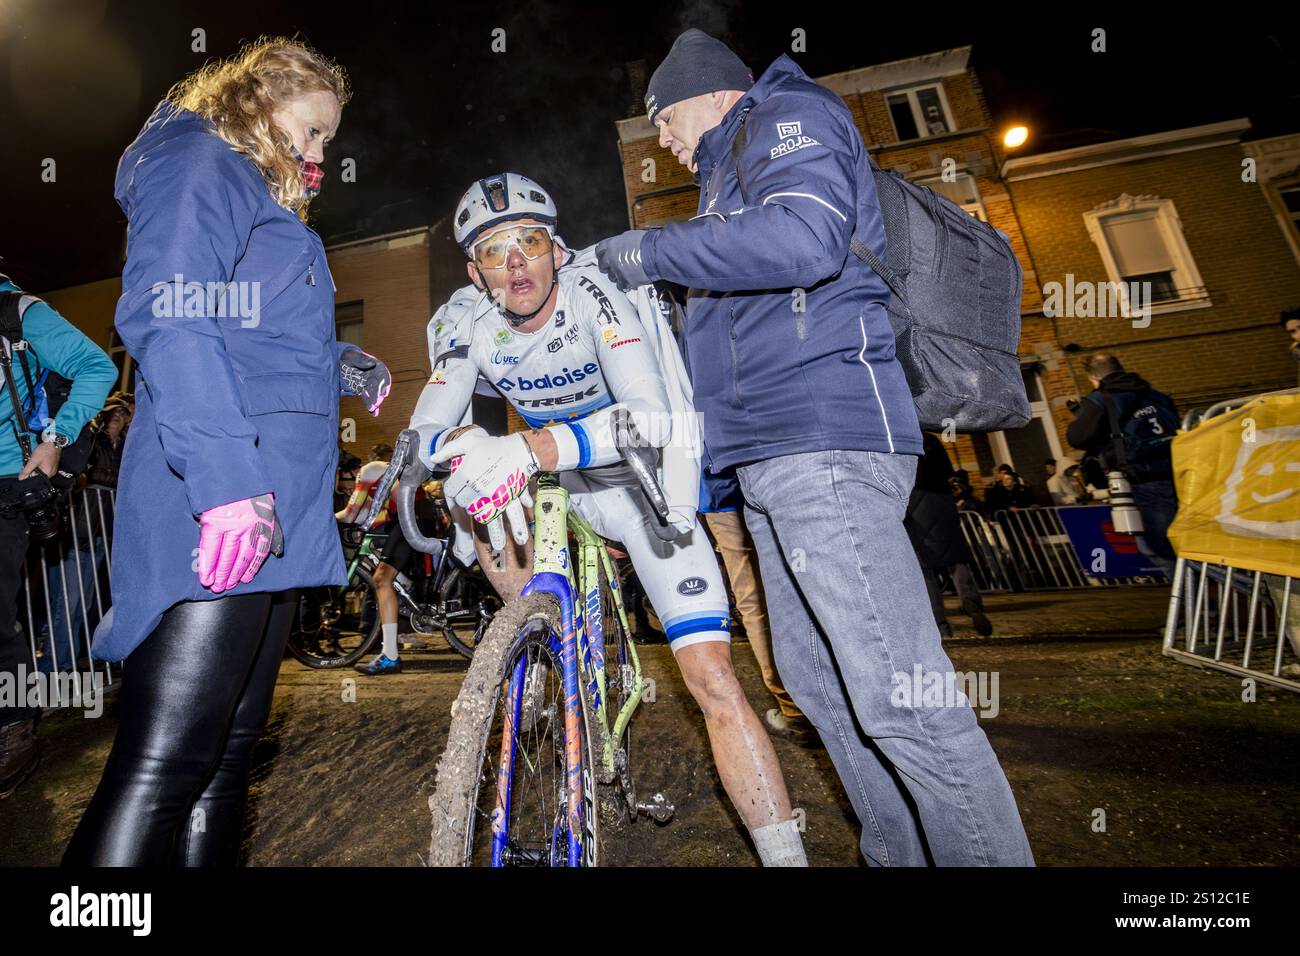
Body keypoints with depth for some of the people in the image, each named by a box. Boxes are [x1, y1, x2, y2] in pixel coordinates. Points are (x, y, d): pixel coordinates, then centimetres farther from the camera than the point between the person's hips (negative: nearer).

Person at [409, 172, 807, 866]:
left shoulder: (592, 293, -23)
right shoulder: (464, 322, -9)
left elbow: (651, 417, -36)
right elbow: (426, 432, -14)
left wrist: (527, 449, -50)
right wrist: (470, 444, -38)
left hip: (641, 486, -4)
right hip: (561, 486, 5)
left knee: (712, 679, -14)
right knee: (473, 482, -20)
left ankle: (784, 854, 2)